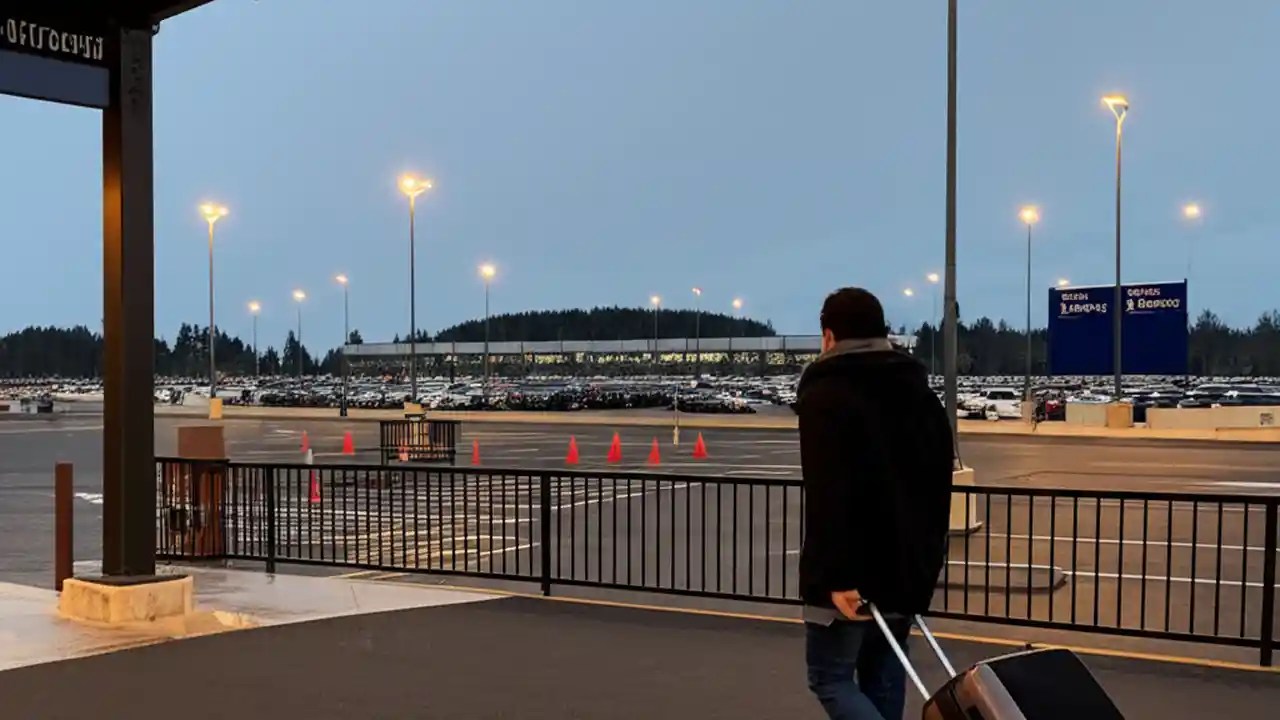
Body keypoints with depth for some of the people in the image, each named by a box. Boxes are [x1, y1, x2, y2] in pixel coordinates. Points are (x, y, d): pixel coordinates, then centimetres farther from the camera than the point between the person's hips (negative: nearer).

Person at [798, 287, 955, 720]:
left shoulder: (826, 395, -11)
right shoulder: (919, 392, 13)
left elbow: (828, 497, -21)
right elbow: (939, 484, 15)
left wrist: (837, 575, -22)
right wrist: (926, 559, 19)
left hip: (852, 573, -7)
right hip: (907, 566, 7)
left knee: (830, 678, 4)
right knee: (884, 679, 14)